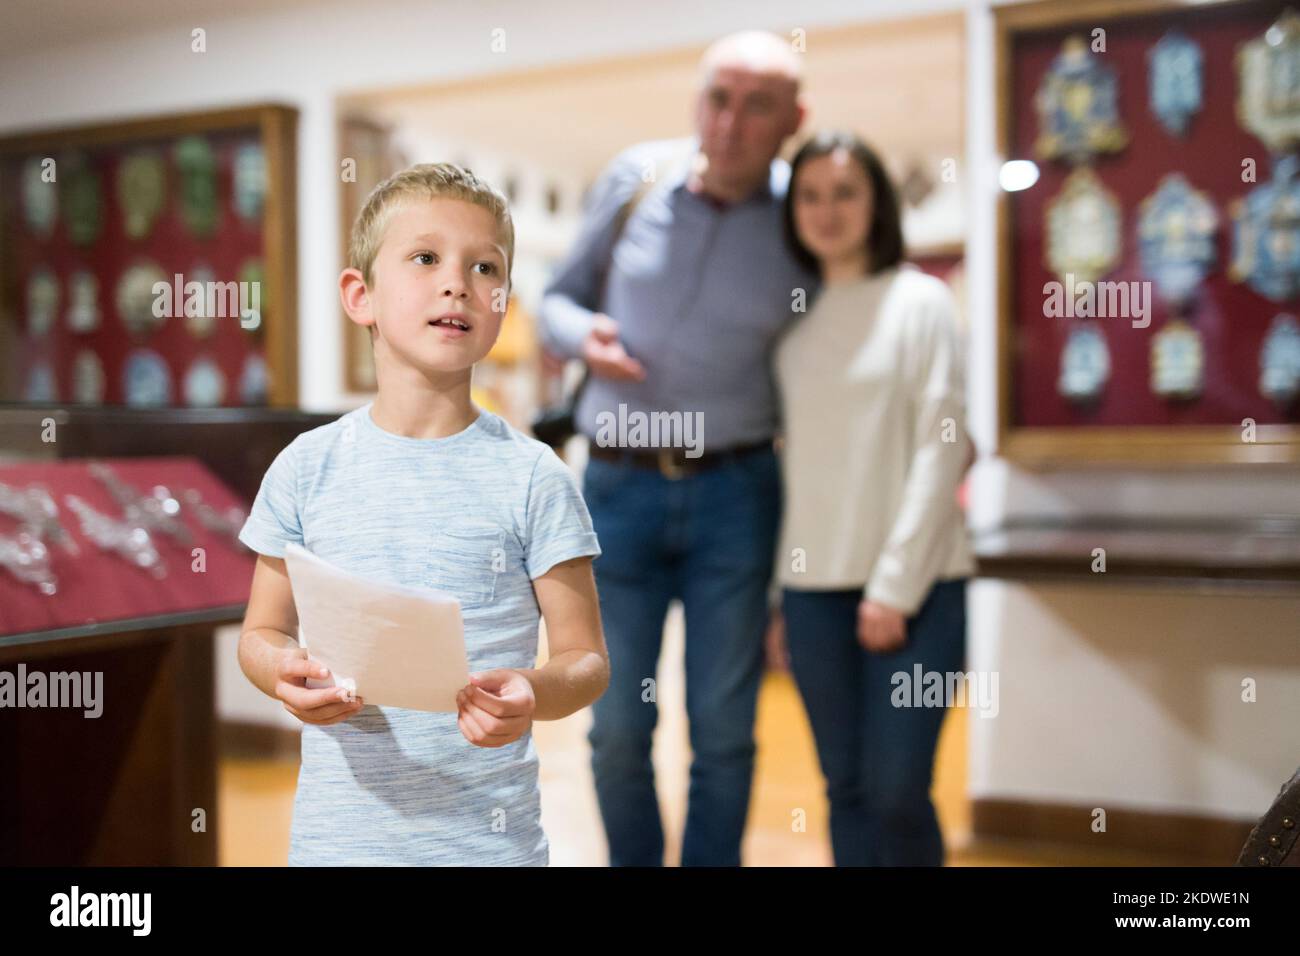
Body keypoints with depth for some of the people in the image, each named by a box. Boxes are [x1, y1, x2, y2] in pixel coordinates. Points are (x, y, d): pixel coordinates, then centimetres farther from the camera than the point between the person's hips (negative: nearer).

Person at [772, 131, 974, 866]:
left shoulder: (920, 301, 1)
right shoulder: (794, 317, 13)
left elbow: (941, 447, -6)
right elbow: (789, 455, 13)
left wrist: (895, 585, -11)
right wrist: (777, 589, 6)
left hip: (913, 587, -4)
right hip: (814, 585, 4)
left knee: (898, 791, -6)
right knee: (847, 789, 7)